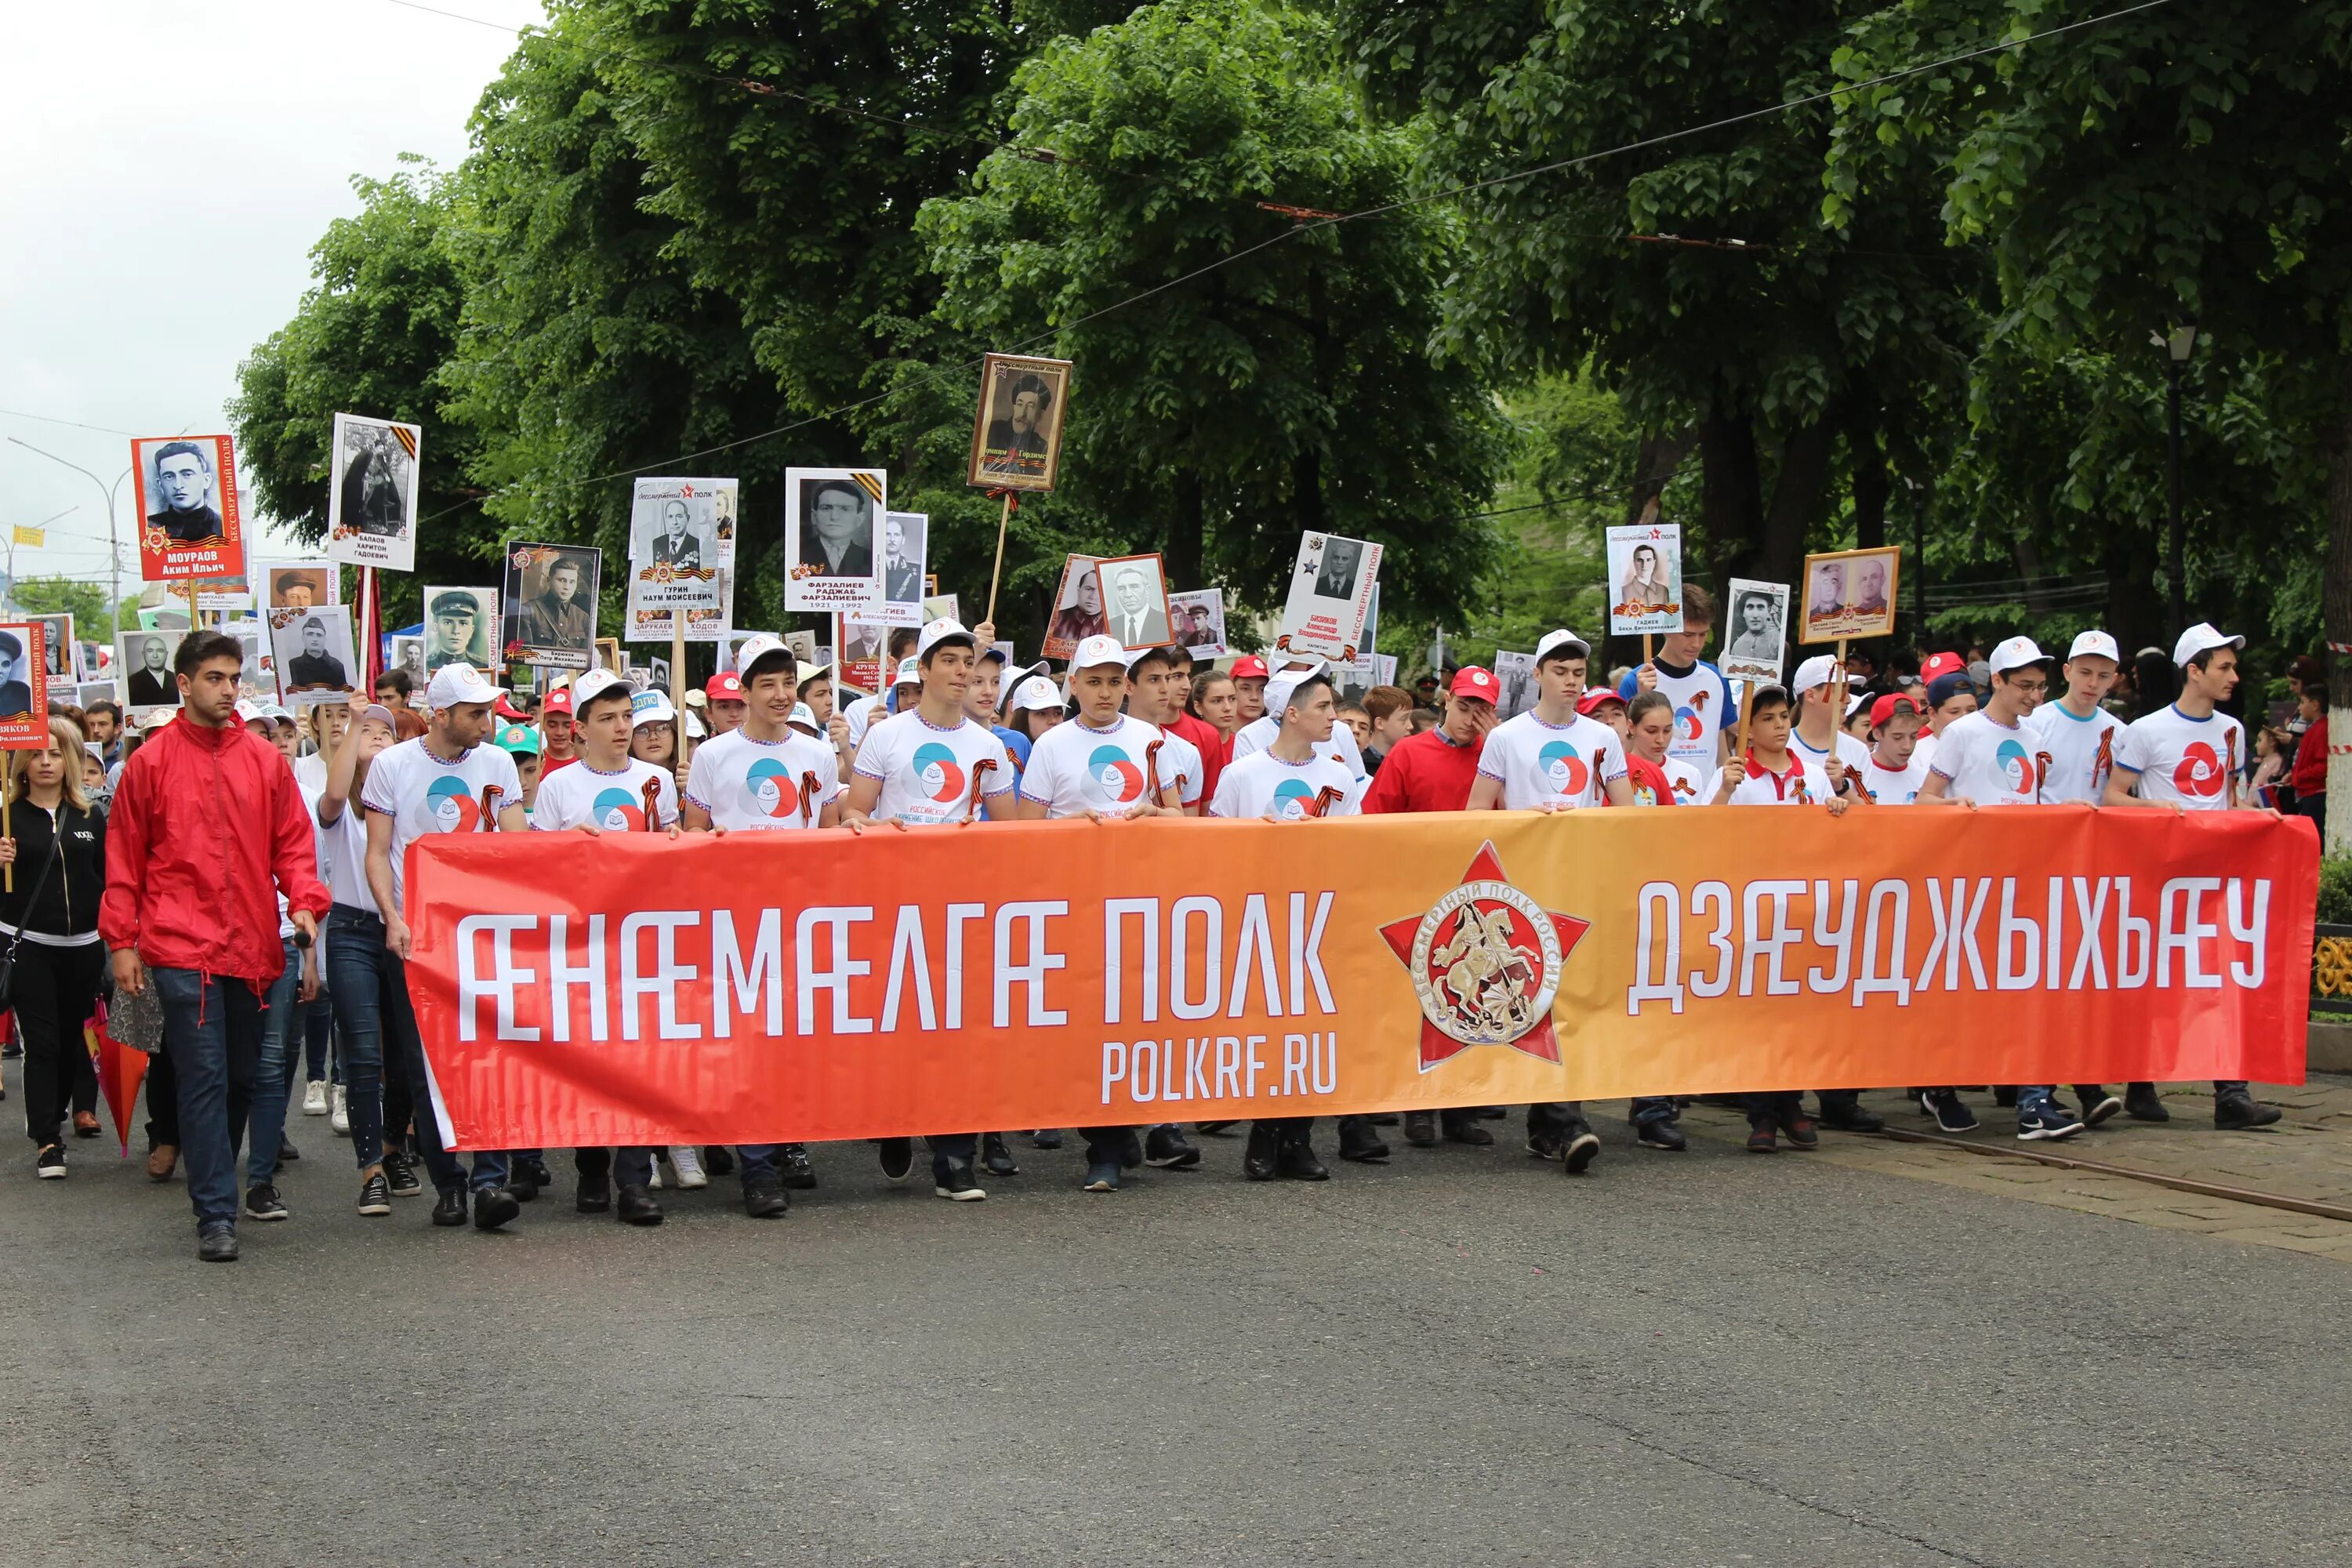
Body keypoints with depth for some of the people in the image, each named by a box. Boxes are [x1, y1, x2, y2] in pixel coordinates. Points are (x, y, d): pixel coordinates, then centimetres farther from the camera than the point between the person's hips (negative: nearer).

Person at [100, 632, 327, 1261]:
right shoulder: (150, 762, 2)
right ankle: (216, 1215, -8)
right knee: (204, 1079, -8)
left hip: (252, 947, 3)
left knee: (242, 1078, 11)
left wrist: (304, 900, -8)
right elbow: (124, 857, 5)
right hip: (181, 946, -3)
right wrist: (121, 941, 0)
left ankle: (216, 1182, 28)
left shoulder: (265, 761, 8)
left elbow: (293, 841, 10)